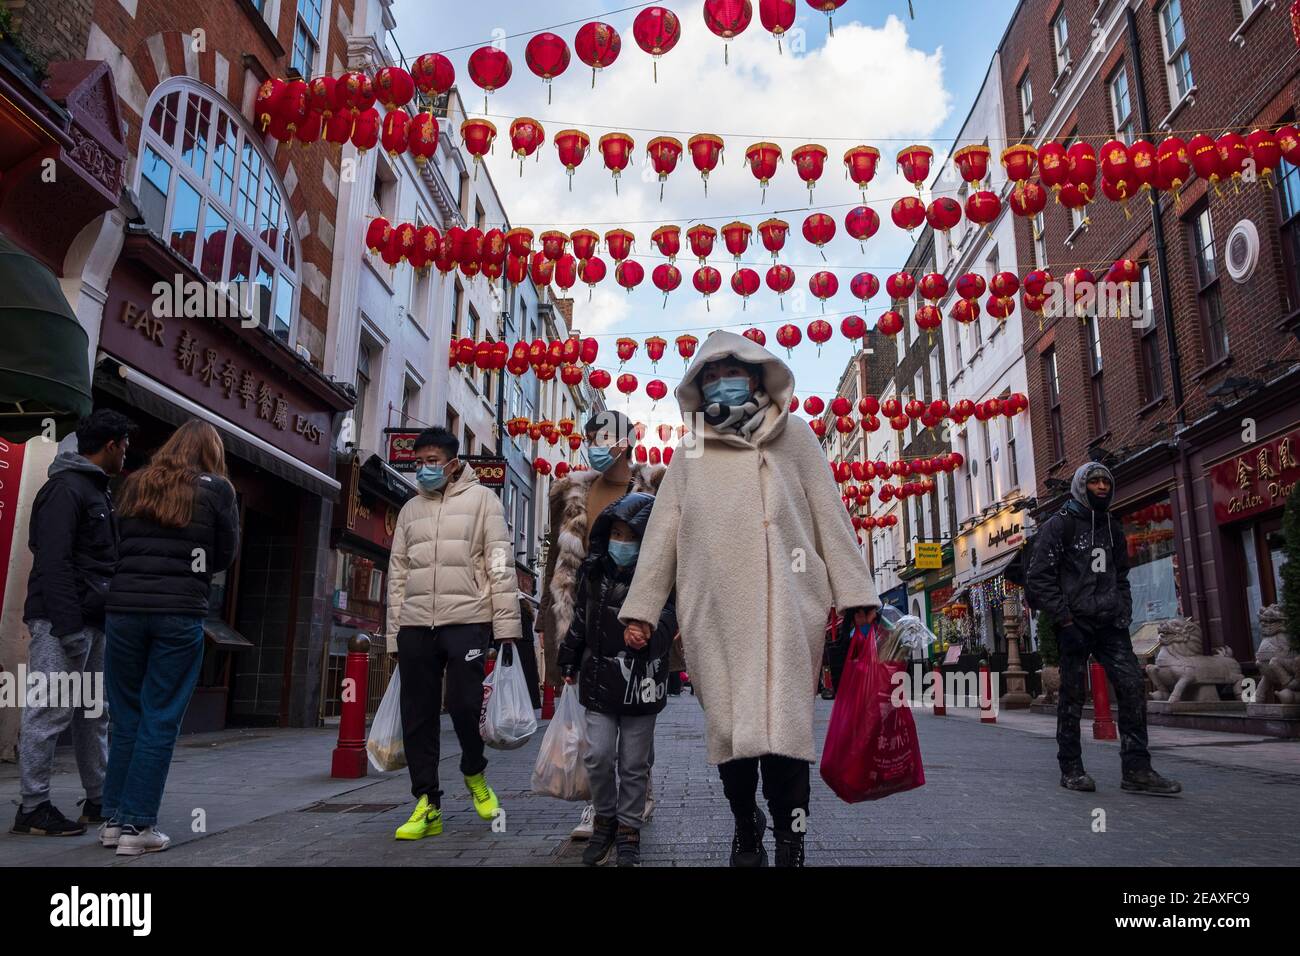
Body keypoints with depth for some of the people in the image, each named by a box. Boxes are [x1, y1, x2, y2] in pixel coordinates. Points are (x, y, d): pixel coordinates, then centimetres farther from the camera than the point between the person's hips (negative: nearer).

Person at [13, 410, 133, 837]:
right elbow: (53, 561, -18)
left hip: (93, 621, 10)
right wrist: (67, 624, -22)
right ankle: (34, 808, 5)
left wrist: (108, 615, 16)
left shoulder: (96, 490, 19)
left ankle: (99, 799, 20)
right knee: (50, 712, -4)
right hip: (63, 621, -10)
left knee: (94, 713, 13)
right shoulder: (66, 488, -11)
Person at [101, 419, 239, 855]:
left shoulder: (136, 484, 12)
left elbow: (118, 545, 15)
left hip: (124, 609, 4)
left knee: (126, 717, 13)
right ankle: (137, 825, 4)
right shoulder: (217, 489, 1)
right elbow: (226, 556, 5)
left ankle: (114, 818, 19)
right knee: (159, 721, 2)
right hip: (180, 614, -4)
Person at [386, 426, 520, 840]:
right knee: (418, 716, 4)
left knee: (464, 703, -10)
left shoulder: (481, 499, 5)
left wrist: (506, 623, -10)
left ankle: (474, 774, 20)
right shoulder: (410, 510, 18)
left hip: (466, 620, -4)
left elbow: (500, 564, -2)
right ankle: (427, 805, 14)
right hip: (415, 625, 5)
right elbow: (398, 574, 17)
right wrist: (394, 634, 12)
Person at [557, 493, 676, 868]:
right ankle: (604, 817, 23)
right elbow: (580, 620, 15)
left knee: (634, 763, 8)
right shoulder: (594, 573, 4)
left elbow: (666, 618, -22)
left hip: (640, 683, -3)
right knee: (598, 755, -2)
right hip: (600, 680, 3)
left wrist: (647, 635, -43)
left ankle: (628, 829, 26)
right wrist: (569, 661, 19)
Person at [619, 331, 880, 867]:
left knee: (783, 728, -7)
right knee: (726, 729, 5)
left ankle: (790, 844, 5)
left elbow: (831, 518, 8)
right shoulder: (690, 456, 17)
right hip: (711, 613, 2)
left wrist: (854, 594, 2)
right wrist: (640, 608, 10)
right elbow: (661, 535, 15)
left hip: (783, 607, -2)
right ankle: (745, 831, 24)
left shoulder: (793, 437, 13)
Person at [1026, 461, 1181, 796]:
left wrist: (1124, 614, 8)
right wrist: (1064, 620, -14)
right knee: (1073, 696, 0)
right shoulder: (1059, 525, -2)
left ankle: (1136, 769, 1)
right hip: (1075, 625, -5)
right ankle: (1071, 769, 10)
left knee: (1133, 686, -4)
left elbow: (1121, 577, 24)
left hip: (1109, 625, 6)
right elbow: (1039, 578, -8)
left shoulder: (1113, 528, 18)